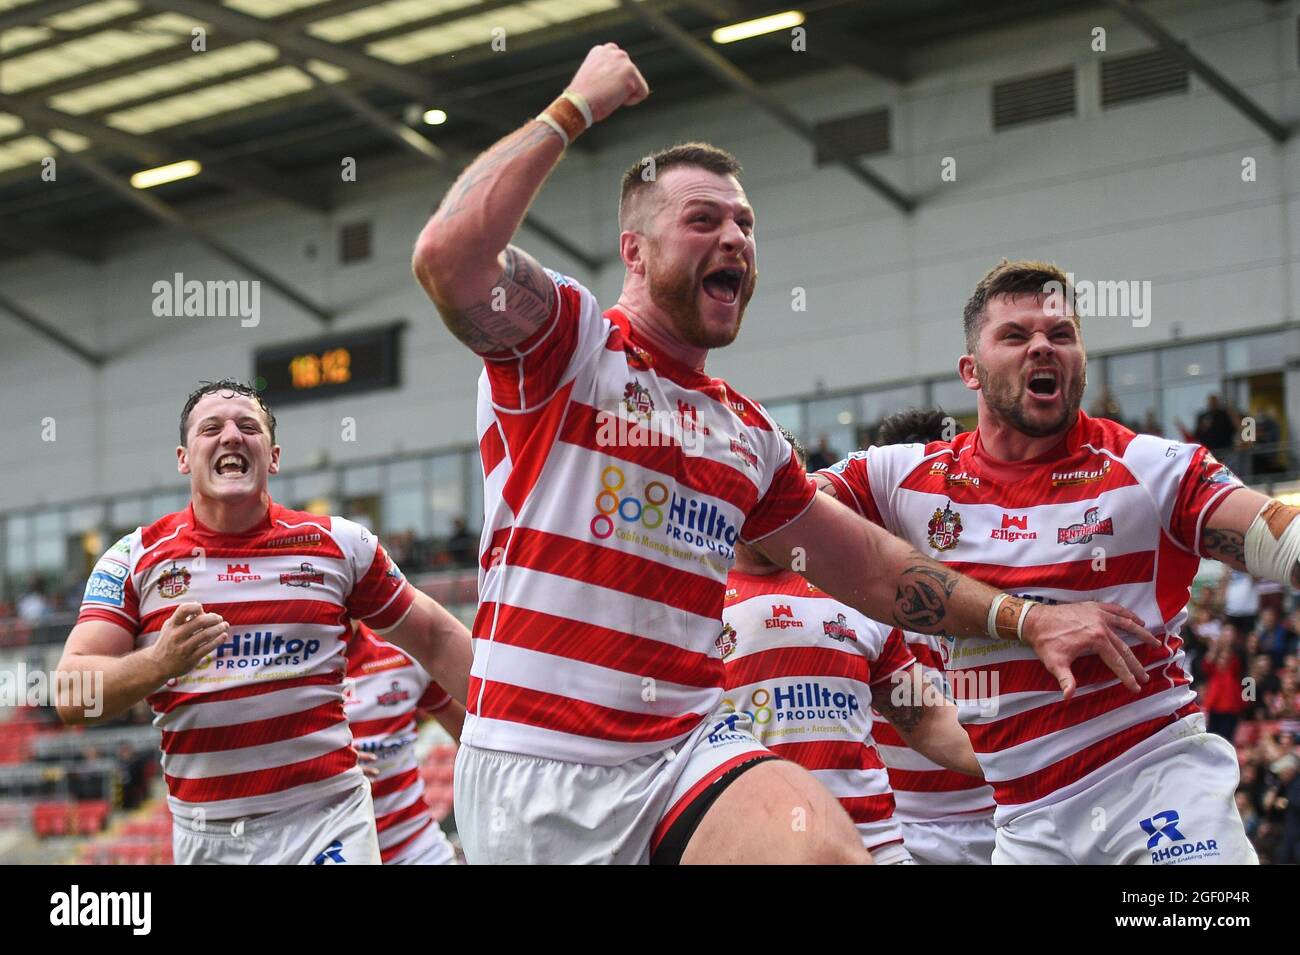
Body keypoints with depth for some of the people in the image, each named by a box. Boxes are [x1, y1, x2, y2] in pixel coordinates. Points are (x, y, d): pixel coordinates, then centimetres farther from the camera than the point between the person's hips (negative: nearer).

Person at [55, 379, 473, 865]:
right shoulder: (135, 559, 2)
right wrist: (160, 662, -24)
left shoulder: (339, 543, 4)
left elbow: (438, 638, 13)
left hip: (327, 823, -1)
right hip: (203, 836, 1)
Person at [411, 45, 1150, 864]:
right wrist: (573, 111, -11)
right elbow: (448, 258, -21)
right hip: (536, 773, -4)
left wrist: (1025, 619, 22)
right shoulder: (564, 341, -1)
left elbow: (868, 565, 28)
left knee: (825, 845, -28)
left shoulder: (748, 432, 19)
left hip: (687, 751, 4)